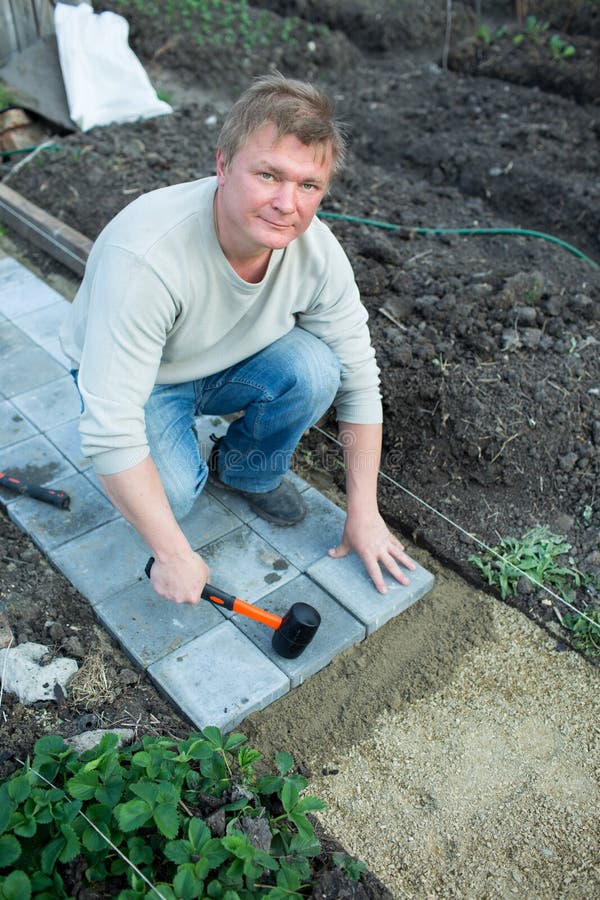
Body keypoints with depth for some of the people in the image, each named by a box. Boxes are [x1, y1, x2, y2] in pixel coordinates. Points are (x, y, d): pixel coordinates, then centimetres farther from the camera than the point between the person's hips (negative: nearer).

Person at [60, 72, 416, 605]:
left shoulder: (318, 251, -22)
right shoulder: (145, 255, -39)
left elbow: (359, 379, -11)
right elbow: (108, 431, -37)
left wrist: (363, 513, -9)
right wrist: (173, 555, -30)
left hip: (232, 367, 4)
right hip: (137, 378, -3)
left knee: (313, 368, -25)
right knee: (172, 491, -30)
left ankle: (248, 469, 5)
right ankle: (182, 464, 9)